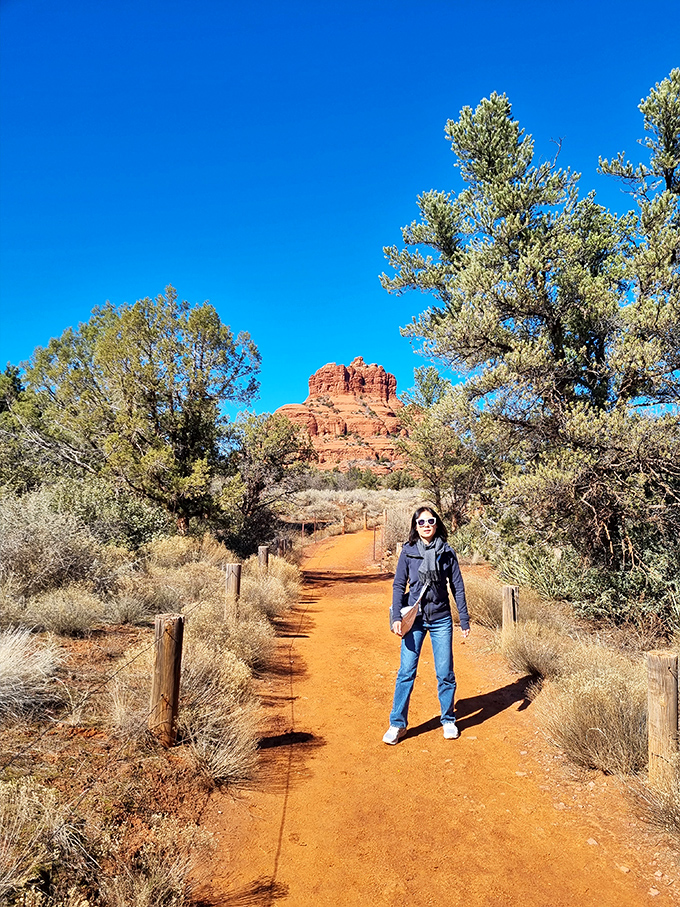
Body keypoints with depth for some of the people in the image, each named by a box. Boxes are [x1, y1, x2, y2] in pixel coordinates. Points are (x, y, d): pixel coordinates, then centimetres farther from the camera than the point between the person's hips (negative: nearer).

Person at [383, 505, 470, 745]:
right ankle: (398, 723, 15)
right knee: (406, 672, 1)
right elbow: (399, 585, 1)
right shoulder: (408, 551, -2)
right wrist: (396, 617, -8)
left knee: (445, 673, 7)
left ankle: (448, 720, 28)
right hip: (414, 618, 0)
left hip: (441, 619, 1)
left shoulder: (447, 552, -1)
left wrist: (464, 621, 4)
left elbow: (458, 587, 4)